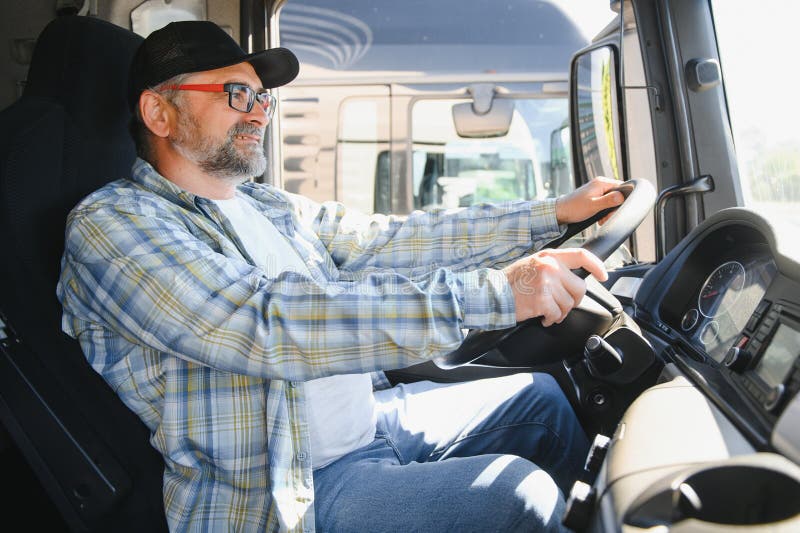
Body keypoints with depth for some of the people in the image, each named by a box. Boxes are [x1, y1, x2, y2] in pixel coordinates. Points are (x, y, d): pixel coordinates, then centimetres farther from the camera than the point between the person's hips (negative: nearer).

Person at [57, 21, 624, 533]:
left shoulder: (270, 207, 11)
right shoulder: (113, 222, -15)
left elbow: (394, 239, 8)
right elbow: (269, 324, -30)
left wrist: (555, 212, 4)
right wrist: (495, 294, -34)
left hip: (365, 422, 9)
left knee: (539, 397, 14)